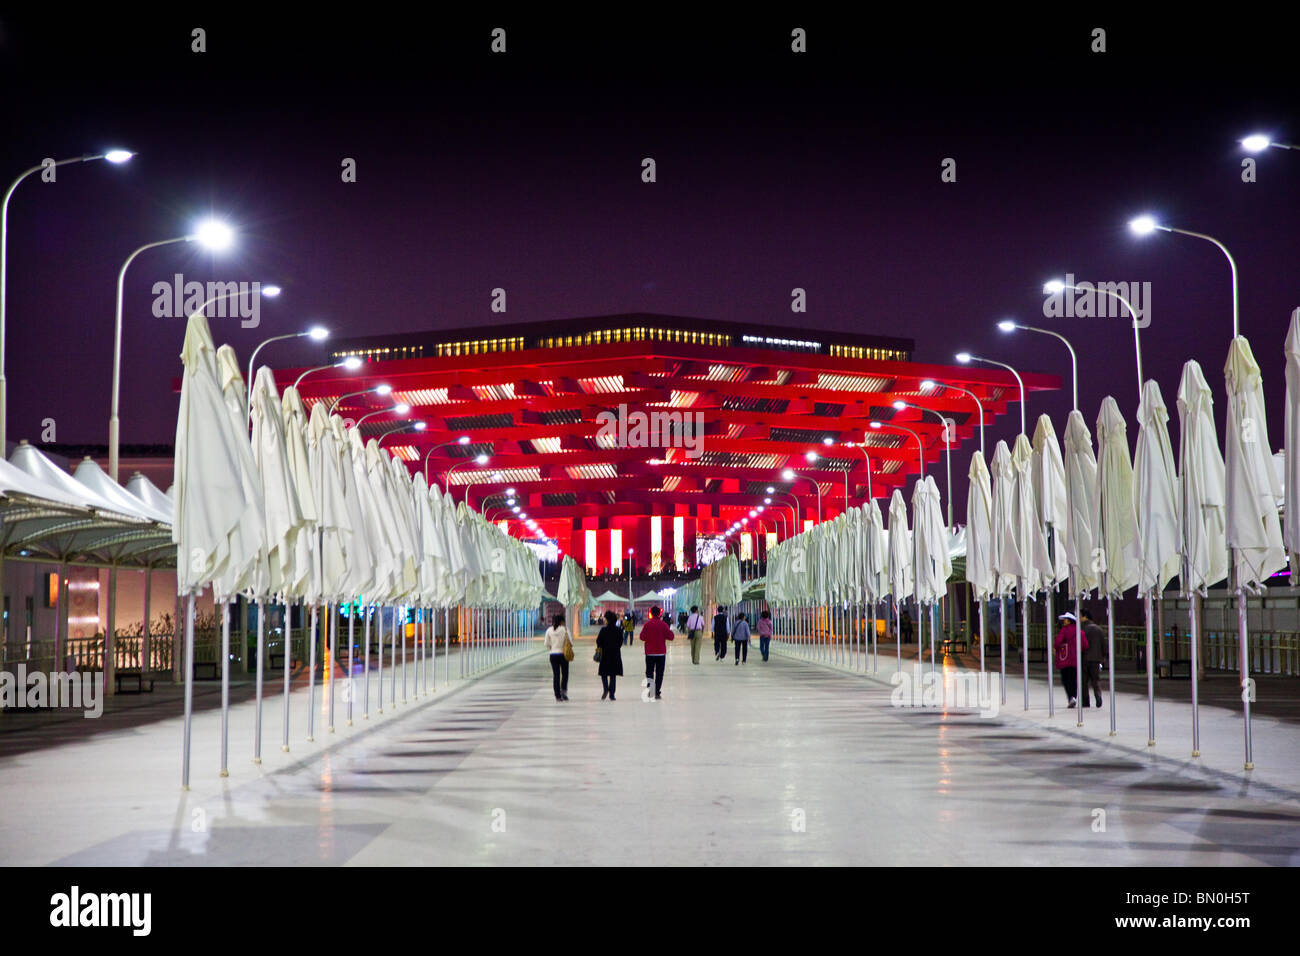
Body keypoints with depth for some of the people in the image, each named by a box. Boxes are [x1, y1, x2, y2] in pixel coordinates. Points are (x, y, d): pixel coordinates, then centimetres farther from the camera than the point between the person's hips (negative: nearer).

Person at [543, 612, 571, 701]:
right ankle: (564, 690, -12)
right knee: (565, 674, 9)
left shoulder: (549, 630, 1)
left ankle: (558, 695, 4)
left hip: (553, 655, 3)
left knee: (555, 675, 6)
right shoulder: (565, 629, -7)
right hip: (563, 654, -3)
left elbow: (546, 643, 4)